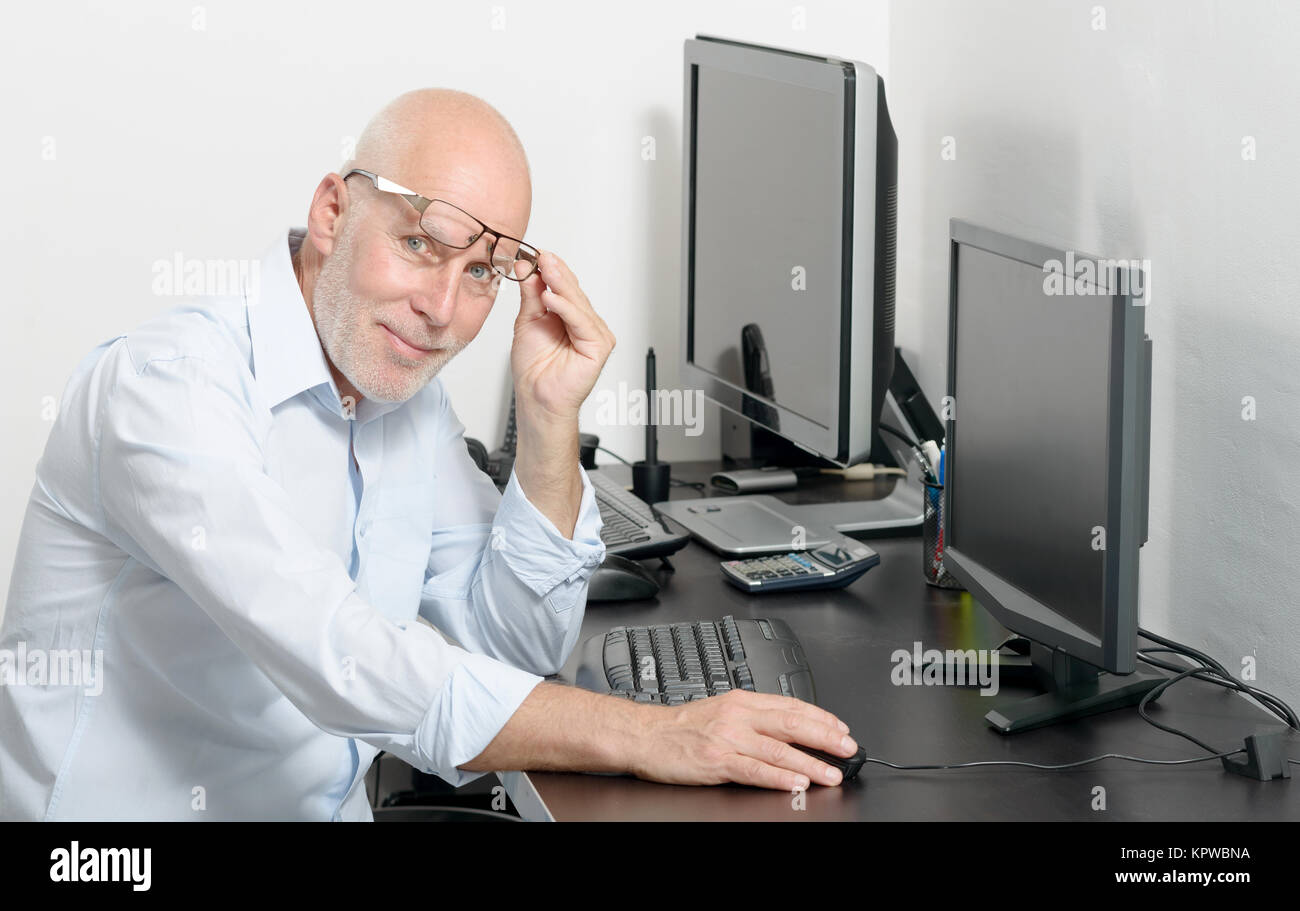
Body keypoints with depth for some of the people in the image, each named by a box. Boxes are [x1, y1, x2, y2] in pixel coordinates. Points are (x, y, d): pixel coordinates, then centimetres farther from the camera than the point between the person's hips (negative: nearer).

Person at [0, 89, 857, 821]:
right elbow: (337, 662, -28)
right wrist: (647, 736, -29)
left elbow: (518, 641, 9)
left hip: (331, 808, 8)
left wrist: (550, 418, -4)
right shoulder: (167, 386, -18)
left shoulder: (409, 394, 7)